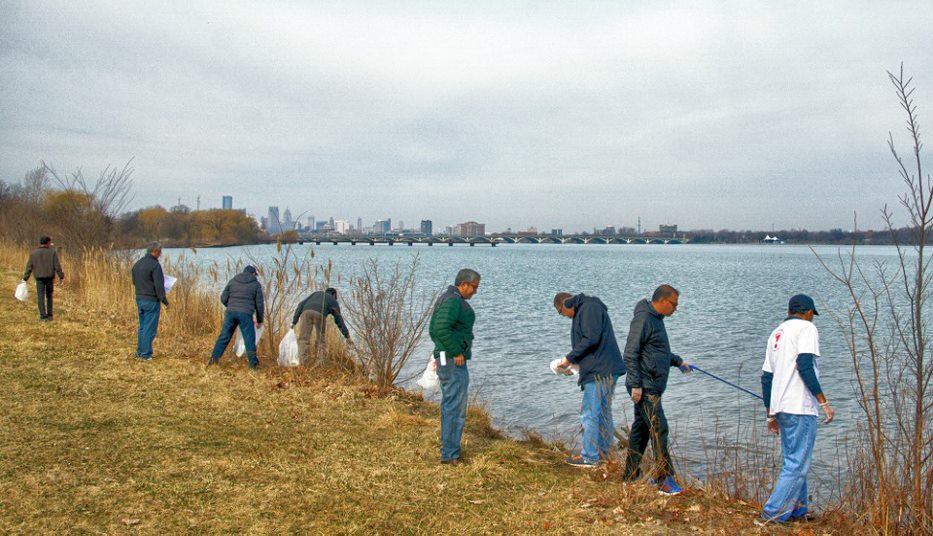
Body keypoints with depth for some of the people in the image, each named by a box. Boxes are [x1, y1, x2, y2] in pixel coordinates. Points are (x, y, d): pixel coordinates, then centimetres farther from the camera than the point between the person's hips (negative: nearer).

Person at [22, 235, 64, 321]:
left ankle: (43, 316, -5)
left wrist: (25, 278, 3)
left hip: (39, 278, 0)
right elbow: (57, 266, -7)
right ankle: (49, 314, 13)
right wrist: (61, 276, 0)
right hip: (50, 277, 0)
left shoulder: (34, 253, -1)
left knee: (41, 297, 2)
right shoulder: (52, 252, -5)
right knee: (49, 296, 15)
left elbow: (29, 267, -1)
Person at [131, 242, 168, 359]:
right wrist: (164, 300, -10)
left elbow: (134, 282, 20)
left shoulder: (137, 264, 11)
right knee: (150, 327, -2)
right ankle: (146, 354, 0)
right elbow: (159, 286, -17)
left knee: (142, 326, 16)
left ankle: (140, 351, 20)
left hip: (139, 299, 8)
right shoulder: (155, 265, -15)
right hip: (151, 300, -8)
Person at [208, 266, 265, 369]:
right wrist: (260, 320, 14)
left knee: (224, 336, 11)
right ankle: (253, 362, 10)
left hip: (231, 313, 3)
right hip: (245, 314, -3)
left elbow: (223, 298, 10)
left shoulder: (233, 281, 12)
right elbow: (259, 304, 4)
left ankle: (214, 357, 4)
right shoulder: (256, 284, 5)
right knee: (249, 338, 6)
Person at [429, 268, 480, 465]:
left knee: (449, 405, 17)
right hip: (454, 360, -11)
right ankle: (450, 454, -2)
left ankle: (448, 449, 25)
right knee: (456, 407, -6)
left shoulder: (445, 298, 15)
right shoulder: (454, 301, -17)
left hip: (444, 357, 11)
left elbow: (433, 329, 21)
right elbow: (441, 328, -30)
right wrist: (457, 352, -23)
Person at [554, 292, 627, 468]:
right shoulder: (583, 310, 22)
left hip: (601, 371, -11)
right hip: (597, 369, 11)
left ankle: (589, 456, -2)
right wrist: (575, 362, 13)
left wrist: (570, 358, -12)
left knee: (592, 413, -7)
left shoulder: (590, 308, -10)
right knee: (602, 413, 15)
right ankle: (602, 452, 22)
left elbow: (591, 339, -20)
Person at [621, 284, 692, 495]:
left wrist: (678, 361, 20)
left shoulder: (656, 319, 16)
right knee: (659, 428, -11)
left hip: (652, 387, 10)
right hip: (644, 387, -10)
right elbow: (630, 354, -20)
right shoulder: (643, 319, -16)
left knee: (641, 428, 14)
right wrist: (636, 384, -22)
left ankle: (631, 475, 22)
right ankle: (665, 480, -10)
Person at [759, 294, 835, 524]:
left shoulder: (776, 333, 21)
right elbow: (804, 365, -17)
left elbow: (766, 377, 19)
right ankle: (774, 512, -8)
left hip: (780, 407, 9)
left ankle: (797, 510, 23)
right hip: (800, 407, -8)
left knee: (793, 461, 18)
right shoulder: (806, 327, -1)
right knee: (797, 464, -6)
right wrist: (823, 401, -15)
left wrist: (770, 414, 24)